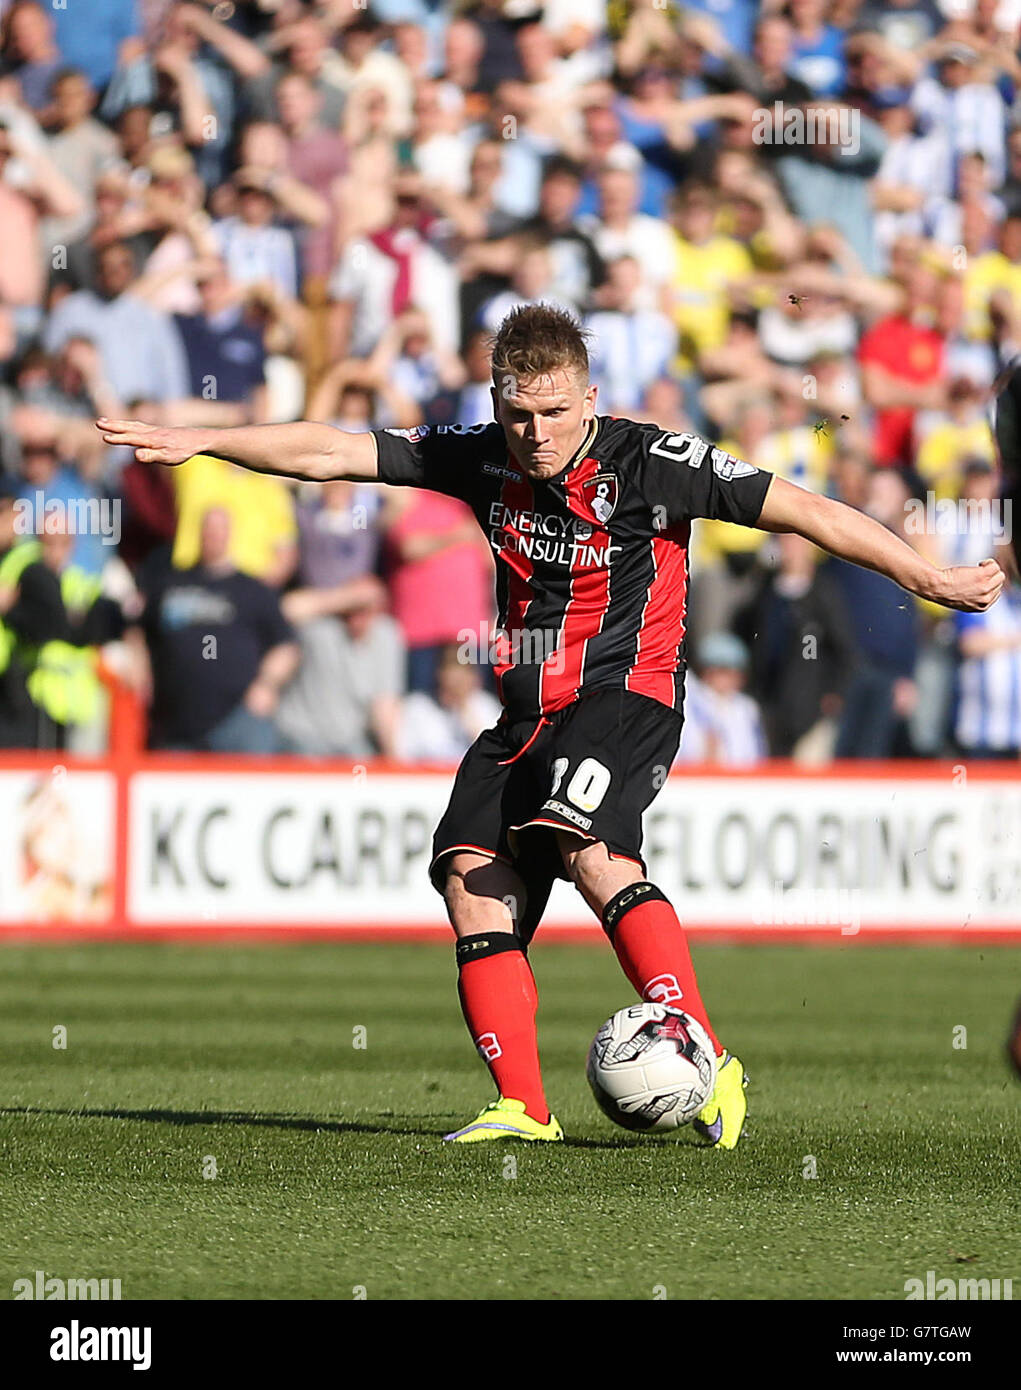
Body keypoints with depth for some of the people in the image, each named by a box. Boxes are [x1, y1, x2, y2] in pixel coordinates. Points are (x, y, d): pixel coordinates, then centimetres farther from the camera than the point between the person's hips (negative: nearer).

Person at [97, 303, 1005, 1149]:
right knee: (472, 876, -11)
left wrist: (930, 579, -11)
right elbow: (329, 454, 9)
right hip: (528, 713, 6)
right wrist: (199, 443, 6)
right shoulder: (482, 460, 5)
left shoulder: (650, 463, -10)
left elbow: (802, 510, -9)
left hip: (626, 696, -6)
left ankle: (709, 1064, -30)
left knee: (586, 846, -30)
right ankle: (524, 1108, -11)